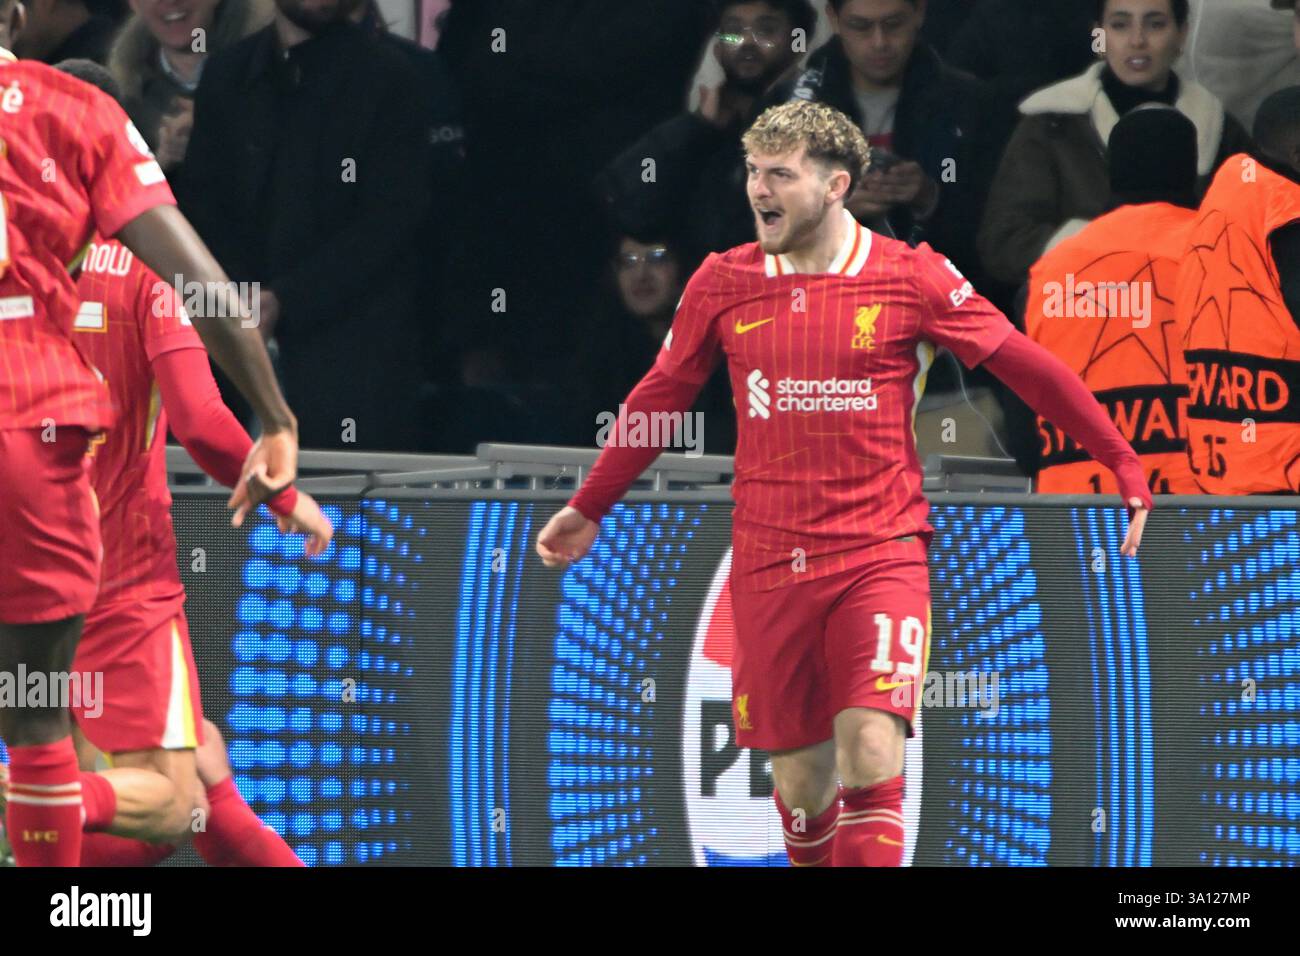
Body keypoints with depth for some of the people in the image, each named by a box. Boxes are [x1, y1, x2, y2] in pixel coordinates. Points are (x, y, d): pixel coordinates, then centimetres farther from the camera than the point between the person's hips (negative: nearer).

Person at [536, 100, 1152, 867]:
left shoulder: (911, 278, -4)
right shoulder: (723, 283, 4)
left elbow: (1026, 366, 2)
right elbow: (662, 396, 17)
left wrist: (1125, 465, 2)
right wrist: (589, 508, 22)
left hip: (881, 556, -3)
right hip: (769, 567, 3)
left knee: (872, 753, -19)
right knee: (799, 777, 5)